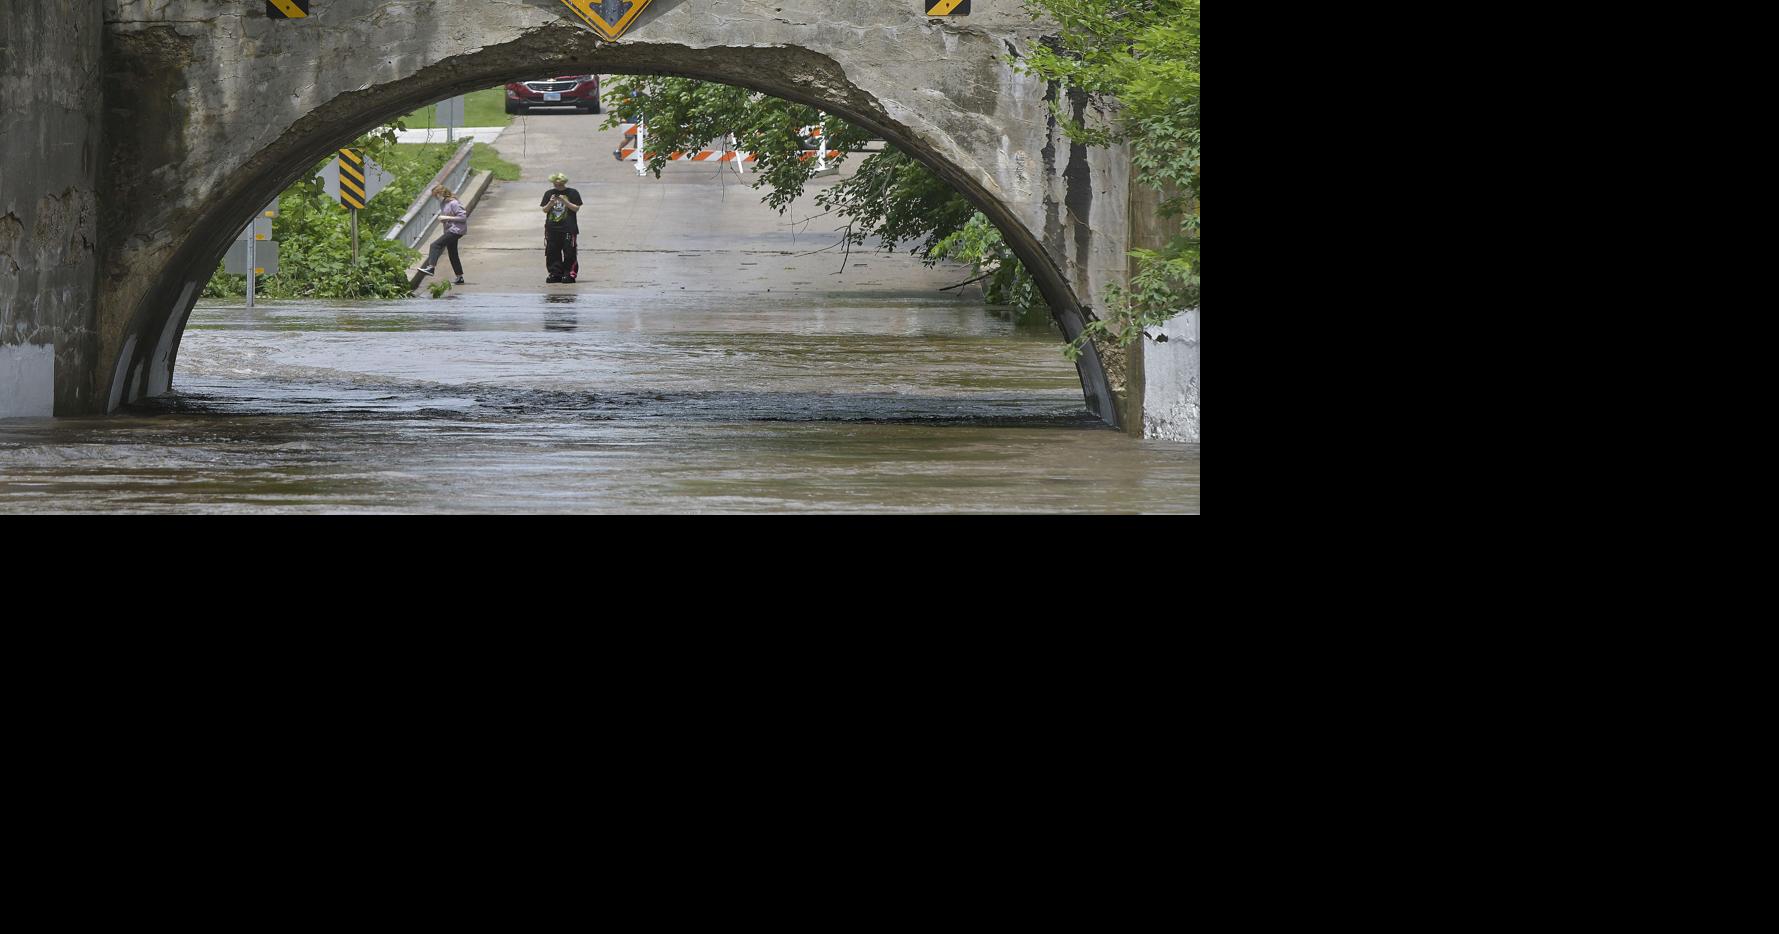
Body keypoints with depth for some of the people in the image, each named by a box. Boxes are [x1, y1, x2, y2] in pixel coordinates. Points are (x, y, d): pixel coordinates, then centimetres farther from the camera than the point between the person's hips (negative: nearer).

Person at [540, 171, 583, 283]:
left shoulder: (572, 193, 2)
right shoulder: (549, 193, 11)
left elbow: (576, 209, -3)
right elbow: (544, 210, 9)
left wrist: (565, 202, -14)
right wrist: (550, 203, -10)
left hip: (568, 229, -3)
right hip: (552, 228, 3)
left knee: (569, 252, -5)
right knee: (552, 252, 3)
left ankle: (569, 274, 0)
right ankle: (555, 273, 9)